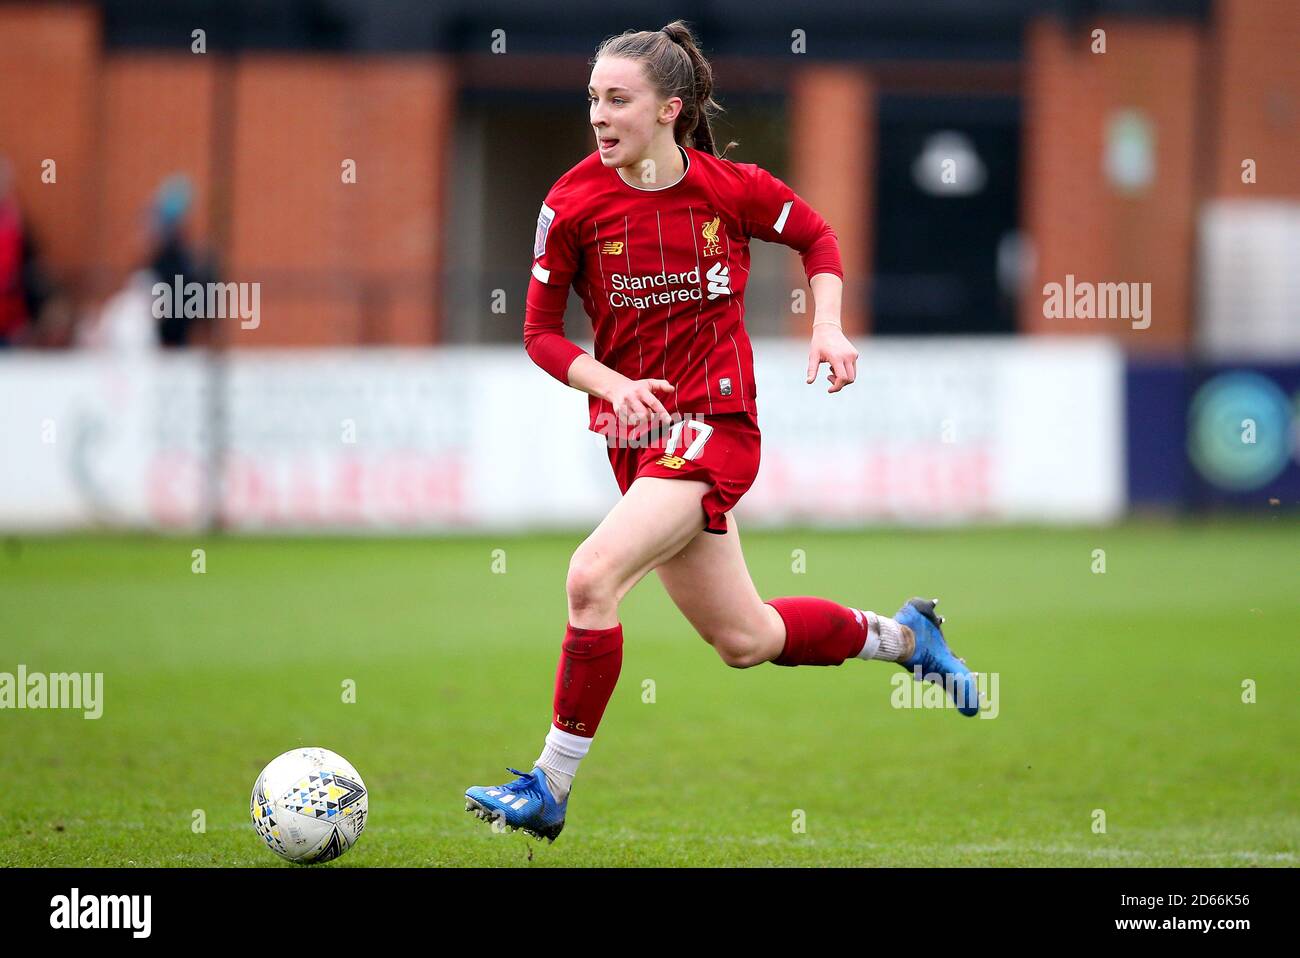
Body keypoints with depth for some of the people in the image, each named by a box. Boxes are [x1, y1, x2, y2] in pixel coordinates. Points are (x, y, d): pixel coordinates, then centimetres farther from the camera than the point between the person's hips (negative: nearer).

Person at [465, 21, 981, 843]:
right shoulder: (574, 203, -6)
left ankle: (549, 791, -15)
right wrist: (610, 383, -18)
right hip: (636, 434, 4)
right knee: (744, 641, 13)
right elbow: (541, 332, 0)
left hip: (717, 427, -4)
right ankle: (903, 635, 40)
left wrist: (828, 326, -3)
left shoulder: (732, 188, -8)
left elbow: (817, 237, 12)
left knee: (593, 578, -24)